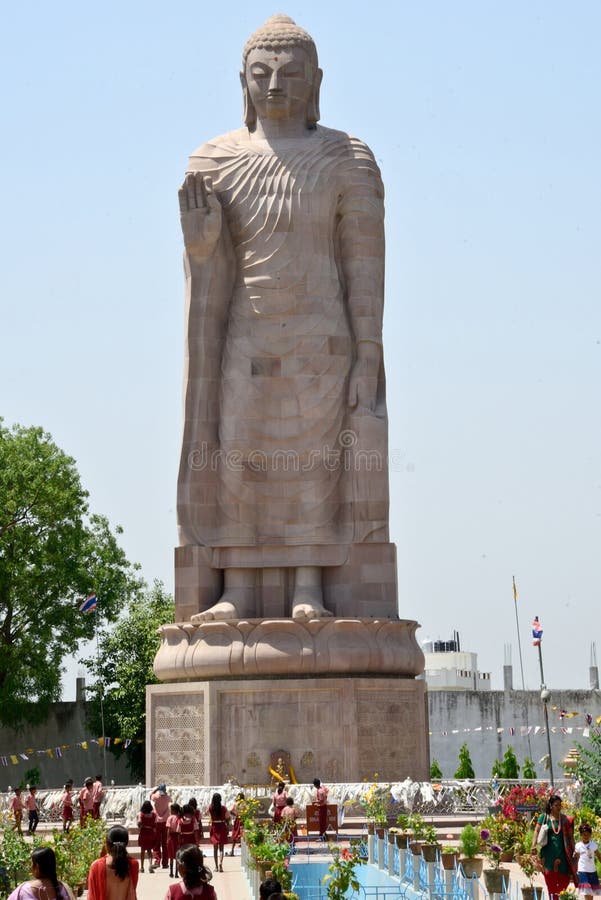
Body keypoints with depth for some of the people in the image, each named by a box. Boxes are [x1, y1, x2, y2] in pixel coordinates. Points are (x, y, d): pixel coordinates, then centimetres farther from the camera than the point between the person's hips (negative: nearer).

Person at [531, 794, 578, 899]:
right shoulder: (544, 817, 4)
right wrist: (534, 845, -13)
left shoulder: (565, 819, 7)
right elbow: (537, 831, 1)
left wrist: (573, 851, 5)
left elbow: (570, 836, 9)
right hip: (548, 853, -1)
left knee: (564, 877, -2)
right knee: (550, 878, -1)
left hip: (562, 852, 1)